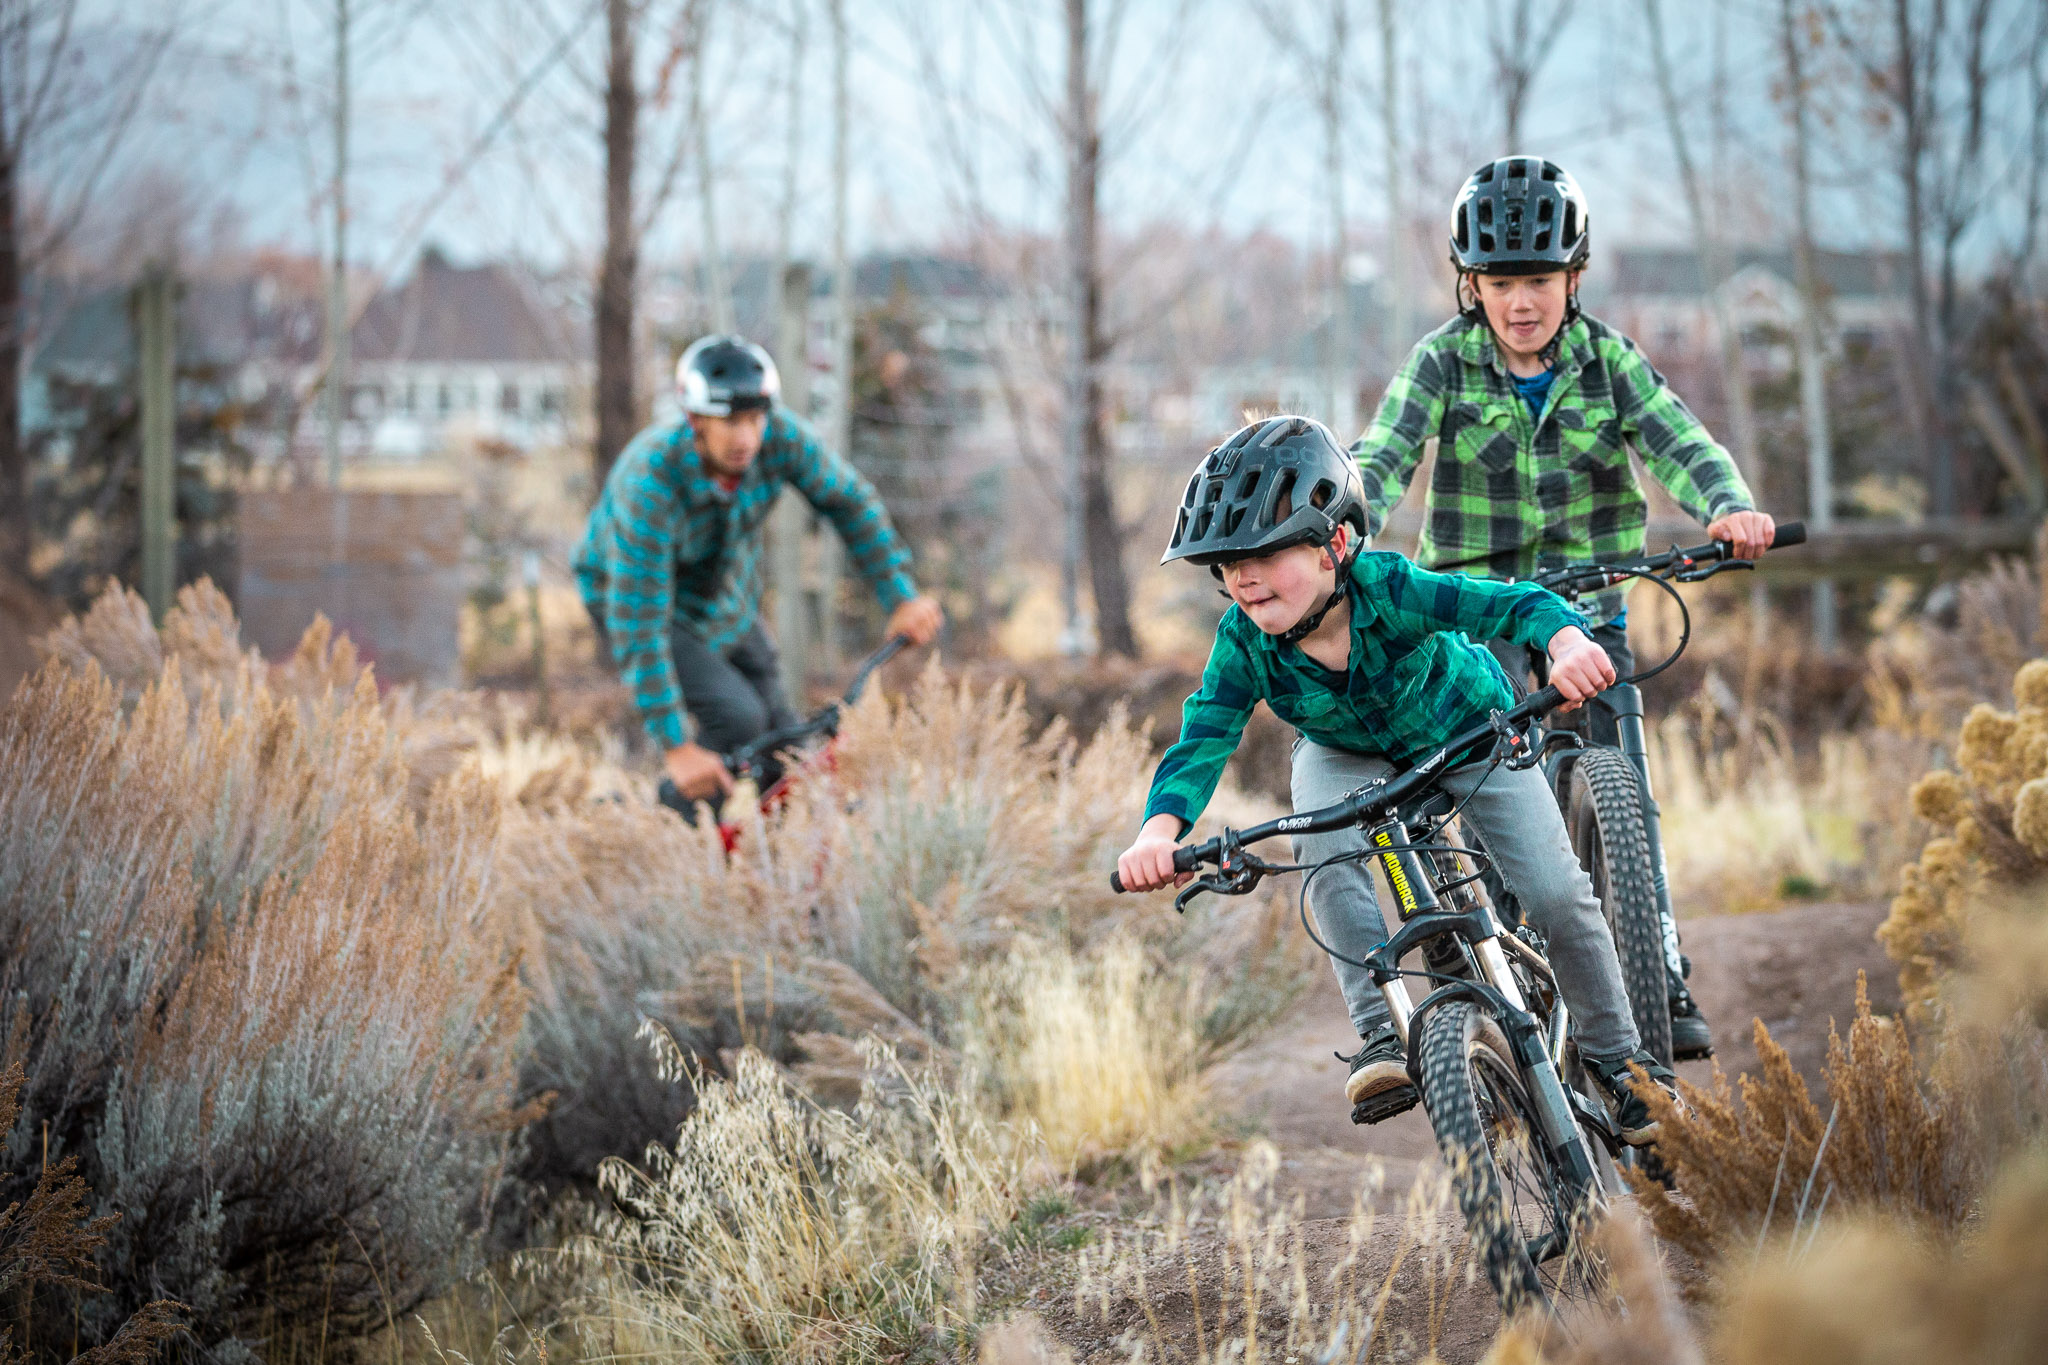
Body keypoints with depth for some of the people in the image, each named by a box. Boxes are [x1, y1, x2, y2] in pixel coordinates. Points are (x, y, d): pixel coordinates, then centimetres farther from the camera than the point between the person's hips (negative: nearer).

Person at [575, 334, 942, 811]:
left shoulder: (779, 436, -26)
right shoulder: (650, 480, -38)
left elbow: (850, 502, -7)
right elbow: (638, 623, -37)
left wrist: (901, 598, -12)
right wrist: (675, 747, -39)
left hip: (726, 595, 5)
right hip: (636, 597, -5)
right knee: (736, 719, -24)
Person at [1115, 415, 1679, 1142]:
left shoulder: (1387, 589, -38)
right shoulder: (1244, 643, -29)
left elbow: (1518, 605, -46)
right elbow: (1201, 744, -34)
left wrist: (1567, 644, -70)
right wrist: (1159, 832, -54)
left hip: (1466, 730, -2)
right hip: (1348, 754, 2)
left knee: (1556, 893, -12)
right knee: (1325, 841, -32)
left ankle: (1614, 1054, 13)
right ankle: (1383, 1037, -26)